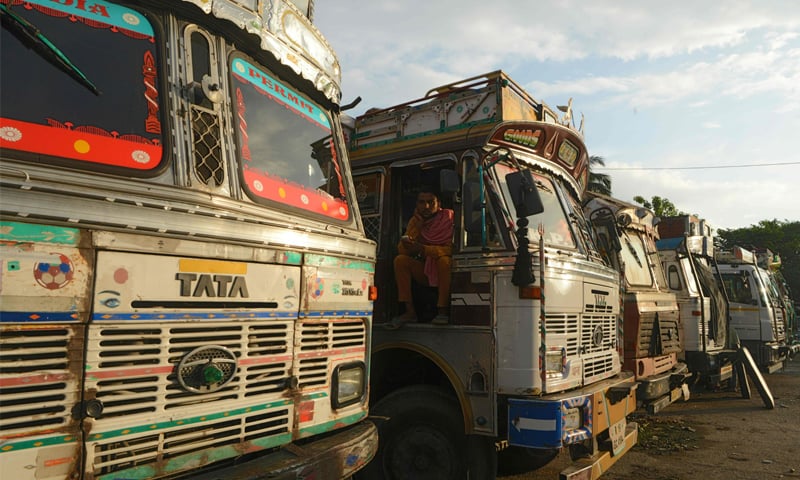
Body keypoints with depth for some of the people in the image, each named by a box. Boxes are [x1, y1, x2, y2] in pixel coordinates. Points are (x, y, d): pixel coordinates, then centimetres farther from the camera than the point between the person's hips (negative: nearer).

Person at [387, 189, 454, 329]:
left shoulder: (449, 218, -11)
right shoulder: (415, 221, 2)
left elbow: (451, 249, -22)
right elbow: (402, 250, -8)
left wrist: (423, 249, -33)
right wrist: (417, 226, -18)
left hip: (446, 272, -4)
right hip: (425, 272, 4)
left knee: (444, 259, -34)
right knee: (400, 260, -17)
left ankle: (443, 310, -25)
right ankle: (410, 311, -19)